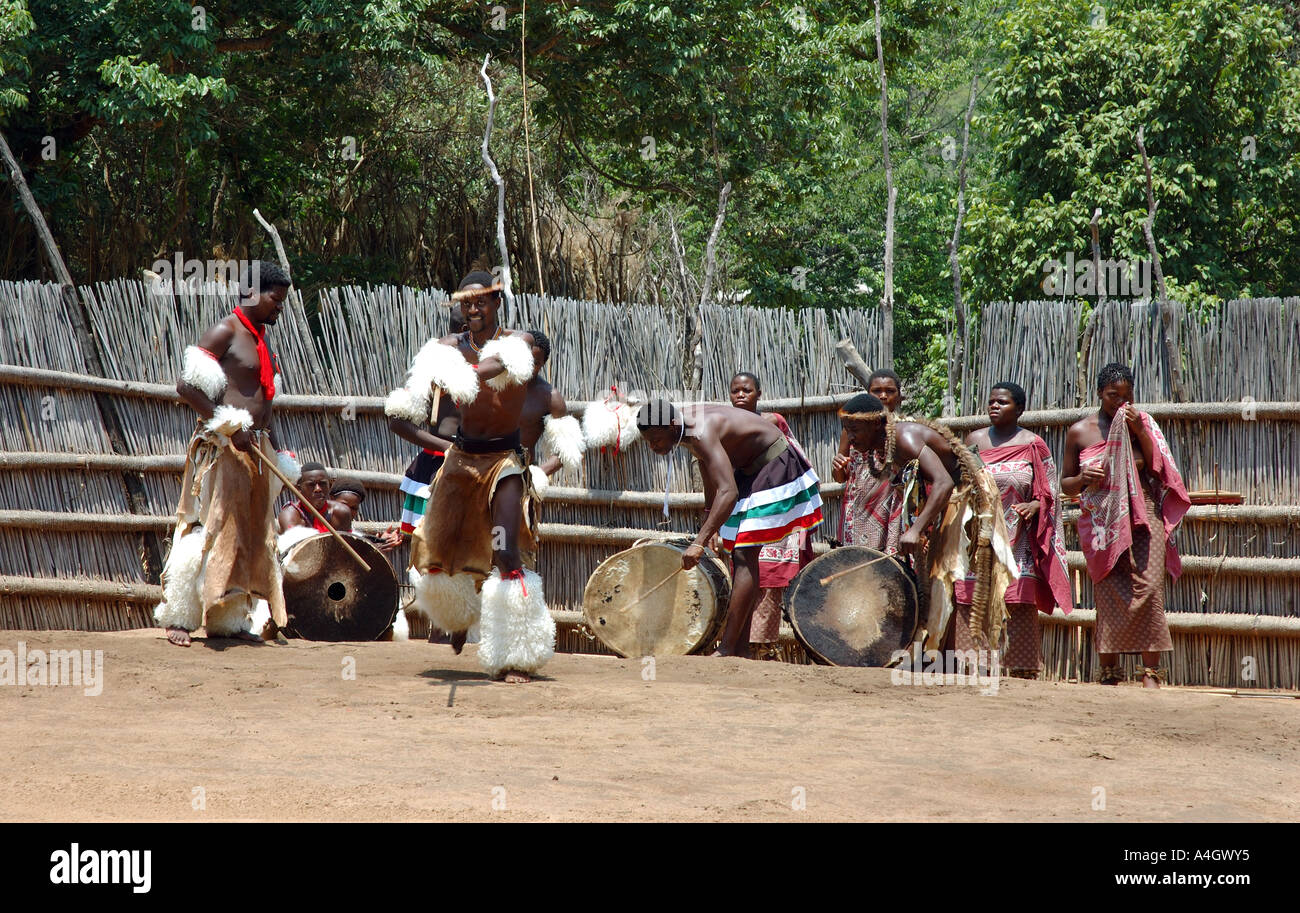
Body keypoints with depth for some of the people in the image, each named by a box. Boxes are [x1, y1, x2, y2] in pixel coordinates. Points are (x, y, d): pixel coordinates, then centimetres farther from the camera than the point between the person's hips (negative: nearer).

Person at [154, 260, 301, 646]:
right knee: (208, 530, -10)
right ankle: (178, 618, -6)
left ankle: (228, 620, 14)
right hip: (222, 450, -9)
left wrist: (277, 452, 16)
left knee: (248, 536, 8)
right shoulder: (225, 332, -8)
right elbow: (186, 386, -17)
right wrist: (229, 428, -19)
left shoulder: (259, 340, 19)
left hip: (254, 452, 9)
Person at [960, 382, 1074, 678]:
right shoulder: (974, 440, 11)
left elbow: (1048, 492, 6)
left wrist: (1033, 506, -14)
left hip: (1016, 541, -2)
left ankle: (1023, 671, -5)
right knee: (972, 604, -4)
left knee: (1019, 606, -6)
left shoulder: (1033, 445, 4)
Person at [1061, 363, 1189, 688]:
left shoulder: (1141, 424, 9)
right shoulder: (1079, 432, 8)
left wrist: (1140, 432, -8)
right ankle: (1109, 671, 1)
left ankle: (1151, 672, -15)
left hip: (1142, 516, 0)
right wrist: (1083, 478, -8)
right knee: (1108, 594, -6)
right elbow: (1065, 484, 15)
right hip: (1101, 522, 1)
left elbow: (1159, 470, 1)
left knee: (1148, 586, -15)